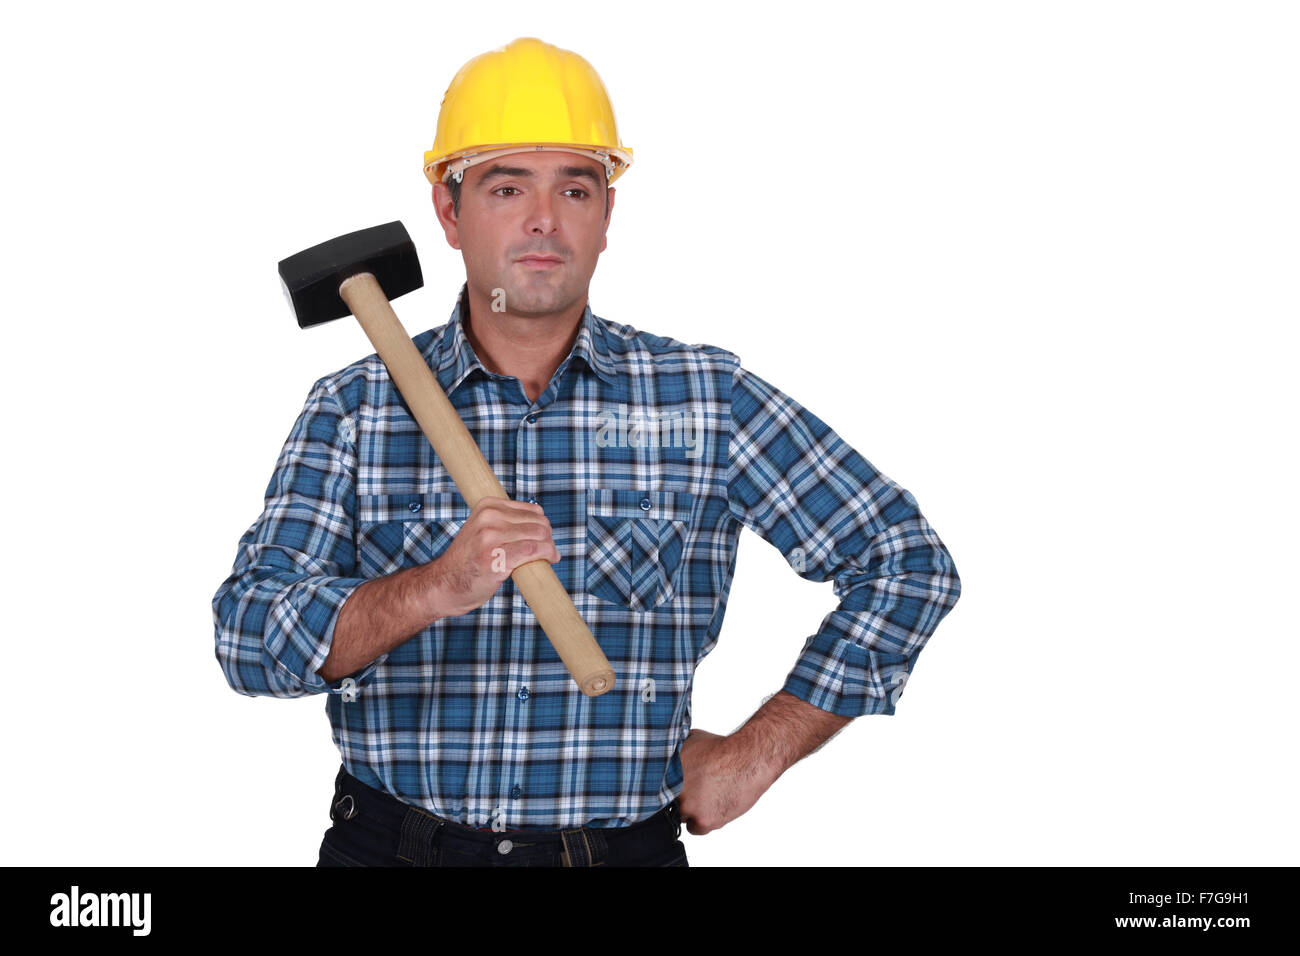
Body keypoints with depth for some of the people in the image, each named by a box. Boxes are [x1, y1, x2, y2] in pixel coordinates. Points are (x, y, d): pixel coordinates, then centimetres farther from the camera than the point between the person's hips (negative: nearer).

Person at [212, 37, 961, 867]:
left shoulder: (707, 399, 2)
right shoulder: (354, 410, 3)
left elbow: (908, 561, 4)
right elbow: (248, 638, -5)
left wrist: (756, 754, 1)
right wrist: (438, 588, -22)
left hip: (628, 848, 0)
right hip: (395, 845, 1)